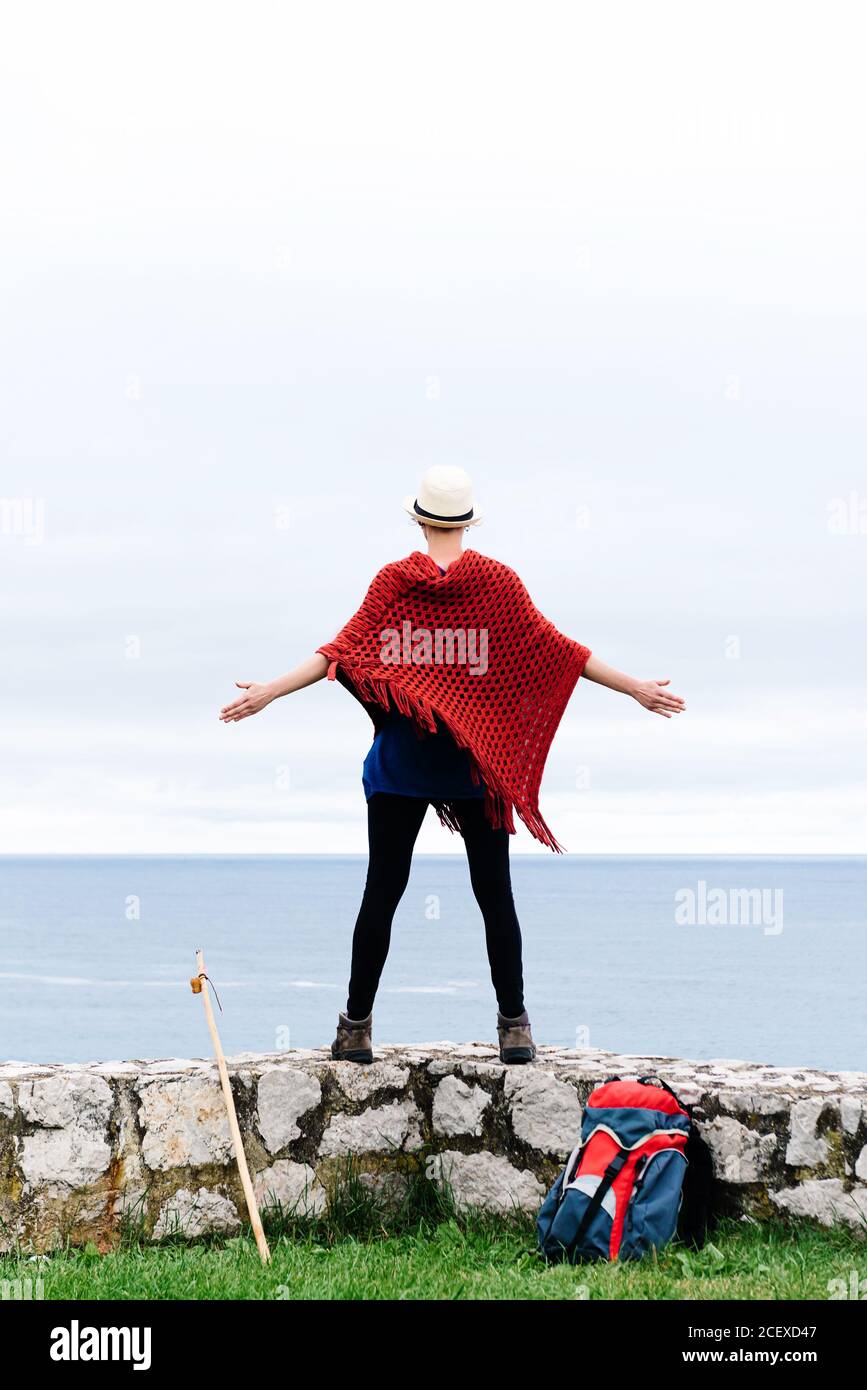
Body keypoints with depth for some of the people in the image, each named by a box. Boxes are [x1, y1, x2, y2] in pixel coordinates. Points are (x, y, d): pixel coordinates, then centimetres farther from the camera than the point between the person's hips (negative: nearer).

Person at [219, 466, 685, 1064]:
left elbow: (345, 649, -8)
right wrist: (636, 688, 3)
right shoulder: (497, 580, -3)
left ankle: (356, 1026, 5)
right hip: (477, 761, 0)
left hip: (401, 761, 0)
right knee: (494, 893, 5)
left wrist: (268, 692, -5)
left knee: (382, 891, 4)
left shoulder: (395, 580, -3)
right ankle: (514, 1025, 4)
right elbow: (552, 647, -3)